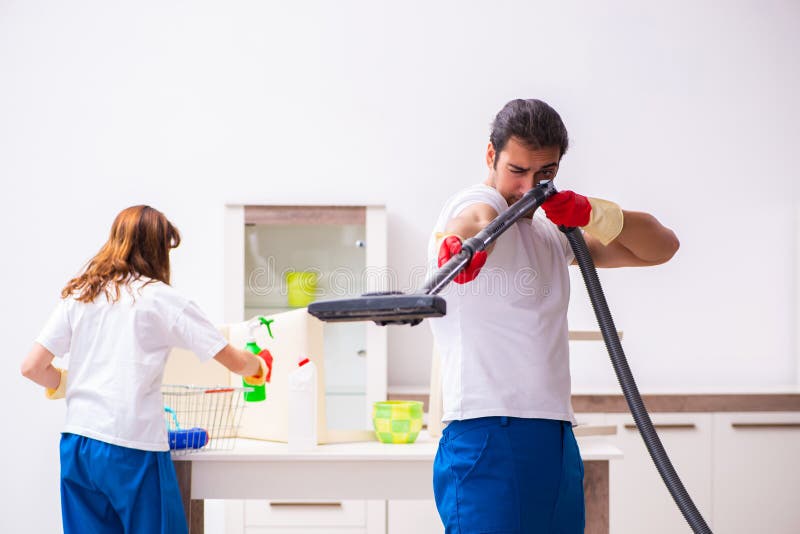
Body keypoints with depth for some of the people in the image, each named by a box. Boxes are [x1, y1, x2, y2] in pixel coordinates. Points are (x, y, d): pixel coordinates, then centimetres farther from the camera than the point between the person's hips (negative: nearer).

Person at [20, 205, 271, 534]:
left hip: (76, 444, 5)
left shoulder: (78, 296, 10)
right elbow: (234, 361, 1)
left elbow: (32, 367, 6)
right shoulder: (160, 298, -1)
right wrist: (257, 366, 24)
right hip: (132, 449, -5)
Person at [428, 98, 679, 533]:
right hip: (489, 435, -8)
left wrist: (593, 214, -1)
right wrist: (462, 239, -55)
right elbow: (476, 219, -30)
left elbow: (661, 247, 19)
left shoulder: (553, 230, 22)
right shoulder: (477, 203, -3)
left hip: (557, 443, 8)